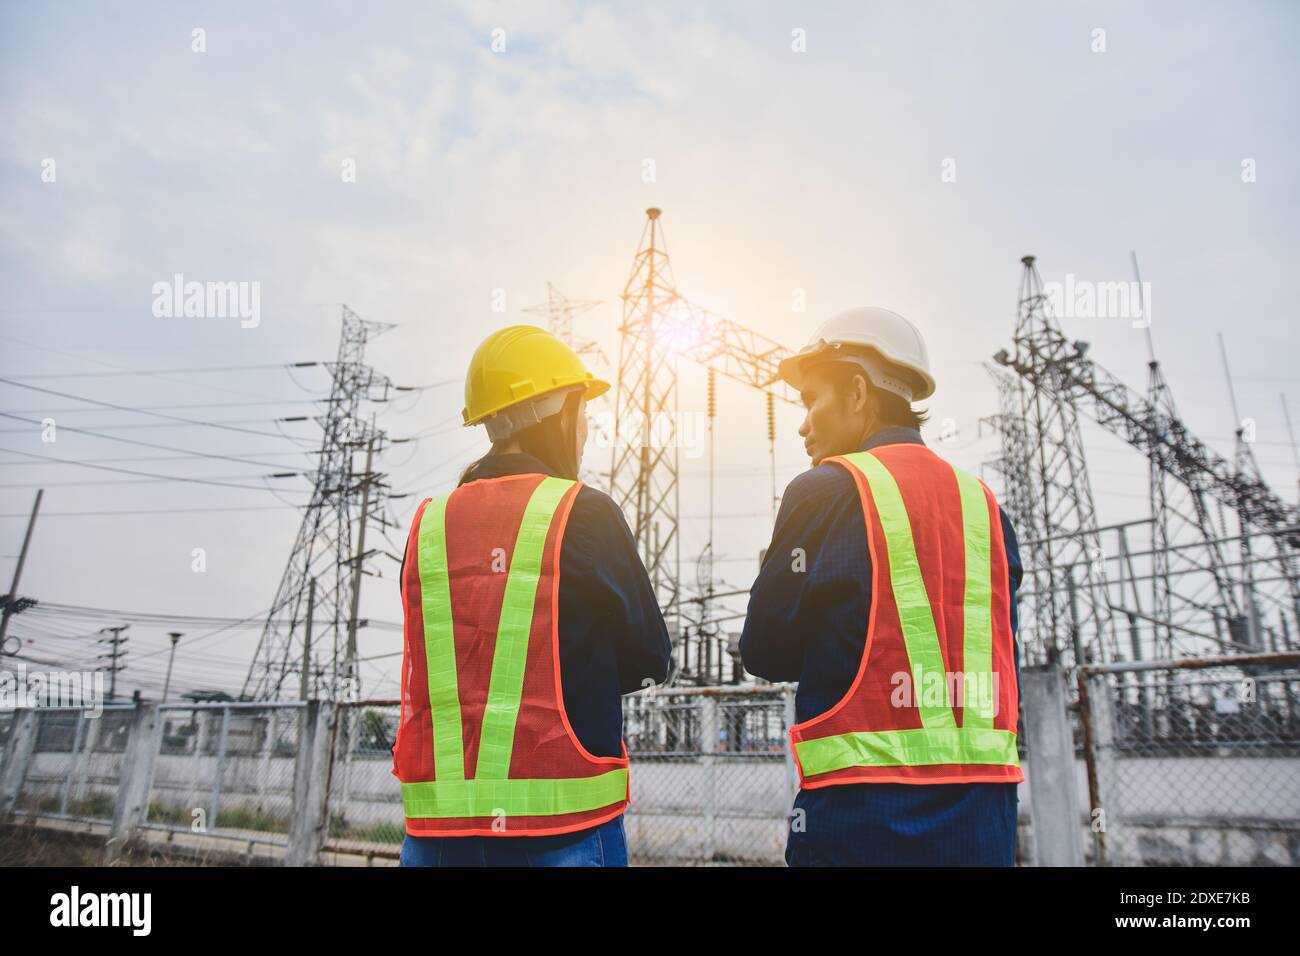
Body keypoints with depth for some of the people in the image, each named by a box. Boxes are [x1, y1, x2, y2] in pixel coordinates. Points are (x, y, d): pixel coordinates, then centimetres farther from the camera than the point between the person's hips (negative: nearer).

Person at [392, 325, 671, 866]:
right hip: (563, 828, -4)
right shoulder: (585, 515, -9)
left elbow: (456, 664, 9)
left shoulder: (427, 525, 3)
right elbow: (649, 662, 0)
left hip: (437, 830, 4)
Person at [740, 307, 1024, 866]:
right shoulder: (983, 504, 8)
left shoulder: (824, 491, -8)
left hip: (867, 818, -5)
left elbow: (765, 654, -3)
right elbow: (998, 659, 12)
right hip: (985, 814, 6)